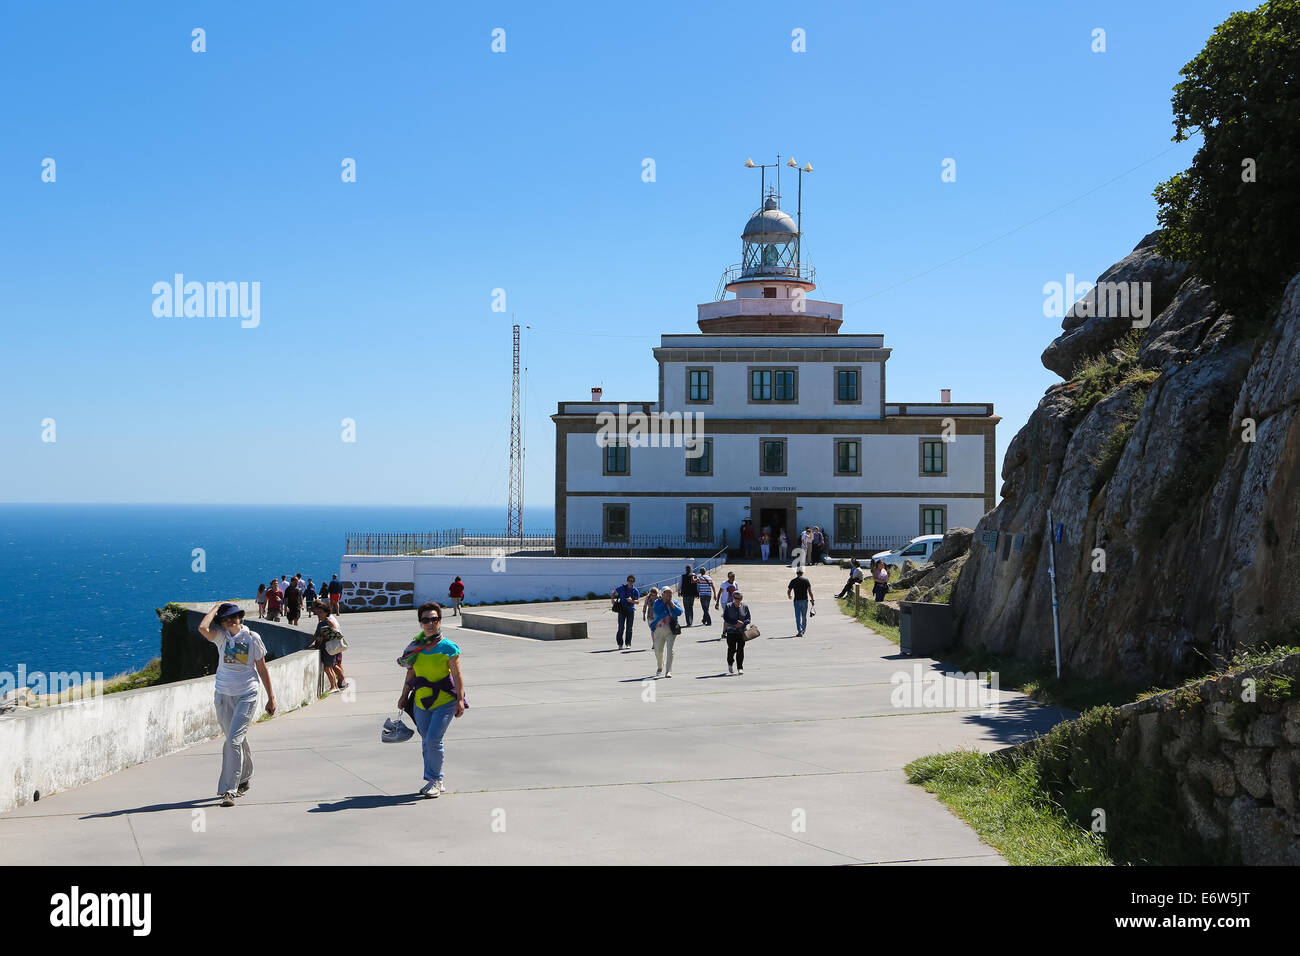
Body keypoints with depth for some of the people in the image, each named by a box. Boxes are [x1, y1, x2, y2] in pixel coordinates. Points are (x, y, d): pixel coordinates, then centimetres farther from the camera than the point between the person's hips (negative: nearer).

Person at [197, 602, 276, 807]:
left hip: (246, 697, -3)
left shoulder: (252, 638, -3)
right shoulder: (221, 636, 0)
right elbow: (203, 628, -23)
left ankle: (228, 790, -12)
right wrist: (216, 606, -9)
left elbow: (262, 668, 4)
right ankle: (245, 779, 36)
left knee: (234, 741, -13)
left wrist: (271, 697, 6)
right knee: (239, 740, 15)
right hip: (223, 696, 3)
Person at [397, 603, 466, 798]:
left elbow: (457, 675, -10)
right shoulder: (416, 646, 5)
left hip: (444, 702, -5)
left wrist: (460, 700, -17)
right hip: (421, 702, 5)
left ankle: (435, 780, -1)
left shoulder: (448, 648, -10)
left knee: (433, 740, -15)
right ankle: (434, 782, 21)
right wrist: (404, 696, 18)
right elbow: (411, 673, 15)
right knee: (426, 743, 10)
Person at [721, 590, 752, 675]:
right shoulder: (728, 607, 0)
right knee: (732, 649, -2)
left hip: (742, 632, 1)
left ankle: (740, 668, 3)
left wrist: (742, 623, -16)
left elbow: (748, 619, 4)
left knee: (740, 649, -3)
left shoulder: (745, 606, 4)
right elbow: (726, 618, -8)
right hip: (731, 631, -1)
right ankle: (730, 664, 26)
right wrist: (736, 622, -17)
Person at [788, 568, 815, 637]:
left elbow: (788, 591, 3)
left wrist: (789, 596, 24)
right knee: (804, 616, 16)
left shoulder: (793, 581, 0)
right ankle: (803, 630, 27)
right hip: (804, 600, 1)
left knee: (798, 617, -2)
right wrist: (812, 599, -2)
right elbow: (809, 591, -7)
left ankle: (800, 631, -14)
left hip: (797, 601, -1)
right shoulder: (806, 580, 0)